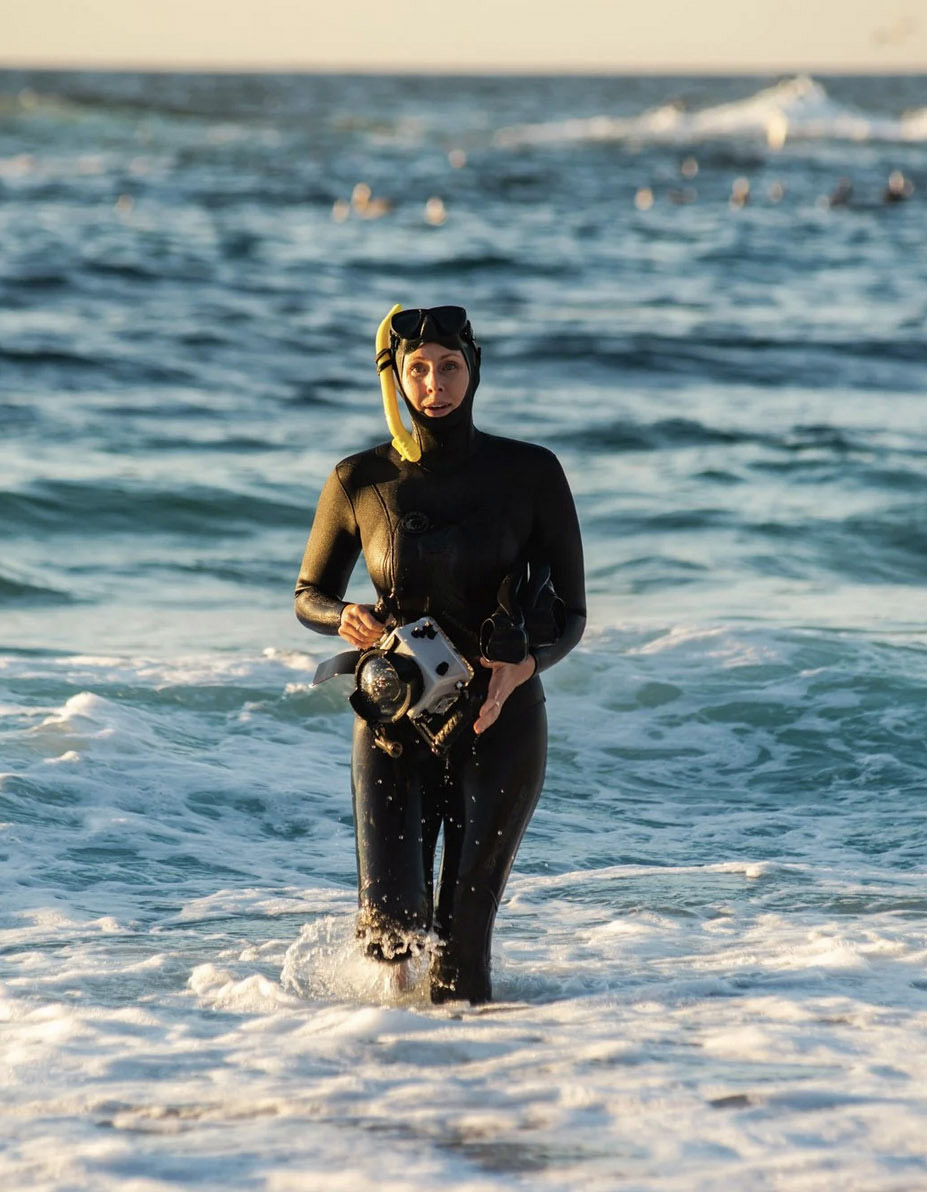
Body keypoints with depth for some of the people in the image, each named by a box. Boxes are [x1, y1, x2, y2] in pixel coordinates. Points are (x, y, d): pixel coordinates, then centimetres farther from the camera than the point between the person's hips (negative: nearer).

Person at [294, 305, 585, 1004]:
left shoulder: (531, 473, -3)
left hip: (499, 718, -1)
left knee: (463, 939, -6)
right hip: (395, 720, 1)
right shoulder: (360, 482, 0)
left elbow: (571, 614, 1)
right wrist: (345, 618, -11)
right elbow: (309, 596, 13)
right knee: (391, 926, -10)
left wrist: (522, 667, -20)